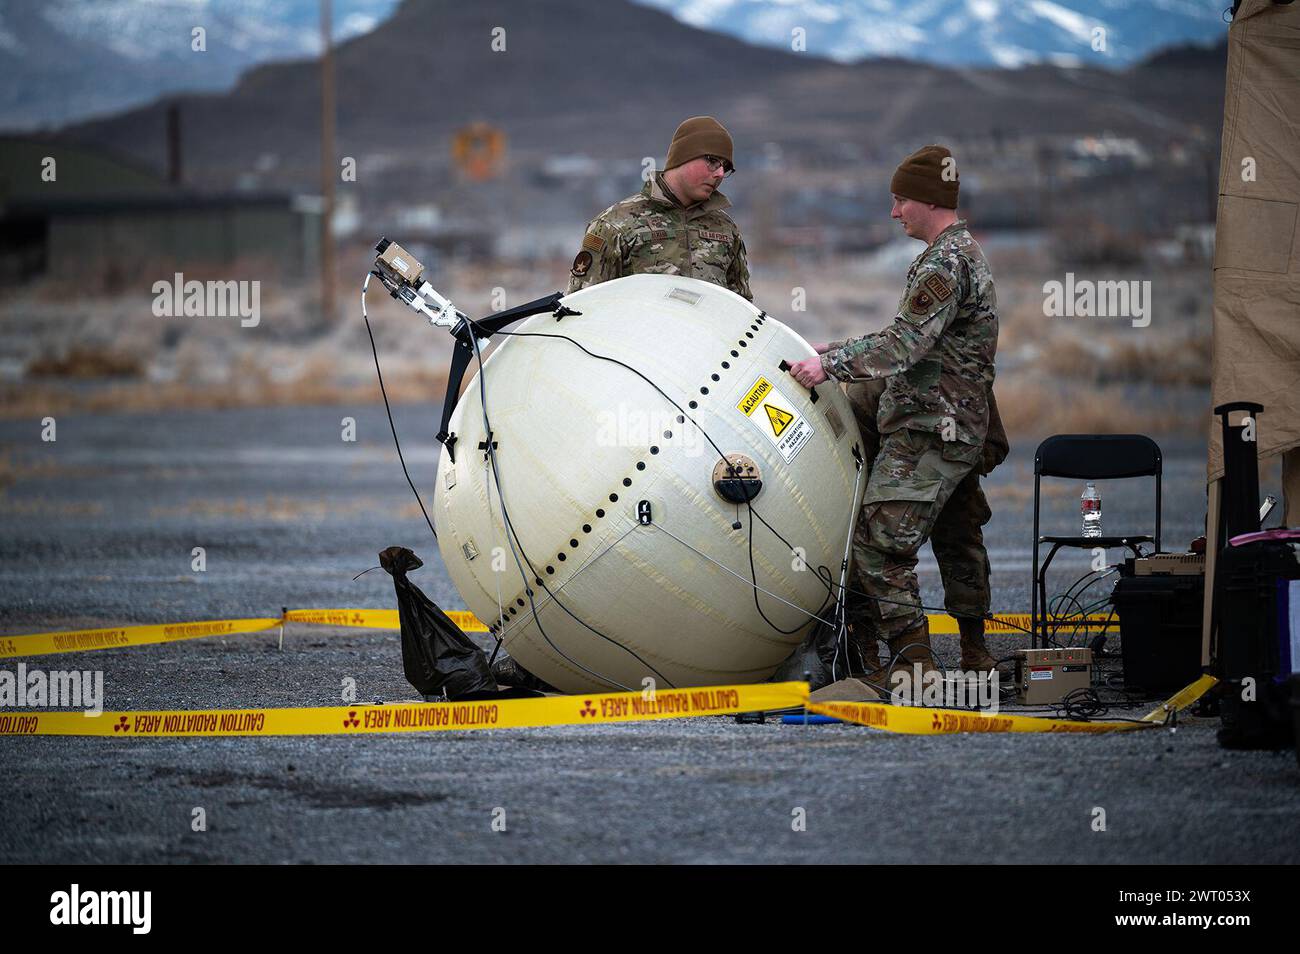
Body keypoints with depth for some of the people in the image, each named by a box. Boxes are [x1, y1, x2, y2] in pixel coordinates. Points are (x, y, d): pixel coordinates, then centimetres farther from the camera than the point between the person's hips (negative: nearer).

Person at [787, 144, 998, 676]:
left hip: (928, 432, -10)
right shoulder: (963, 253, 20)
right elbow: (914, 342, 26)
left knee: (880, 543, -13)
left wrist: (830, 366, -18)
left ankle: (914, 665, -14)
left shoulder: (945, 263, -14)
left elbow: (905, 345, -21)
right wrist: (838, 352, 21)